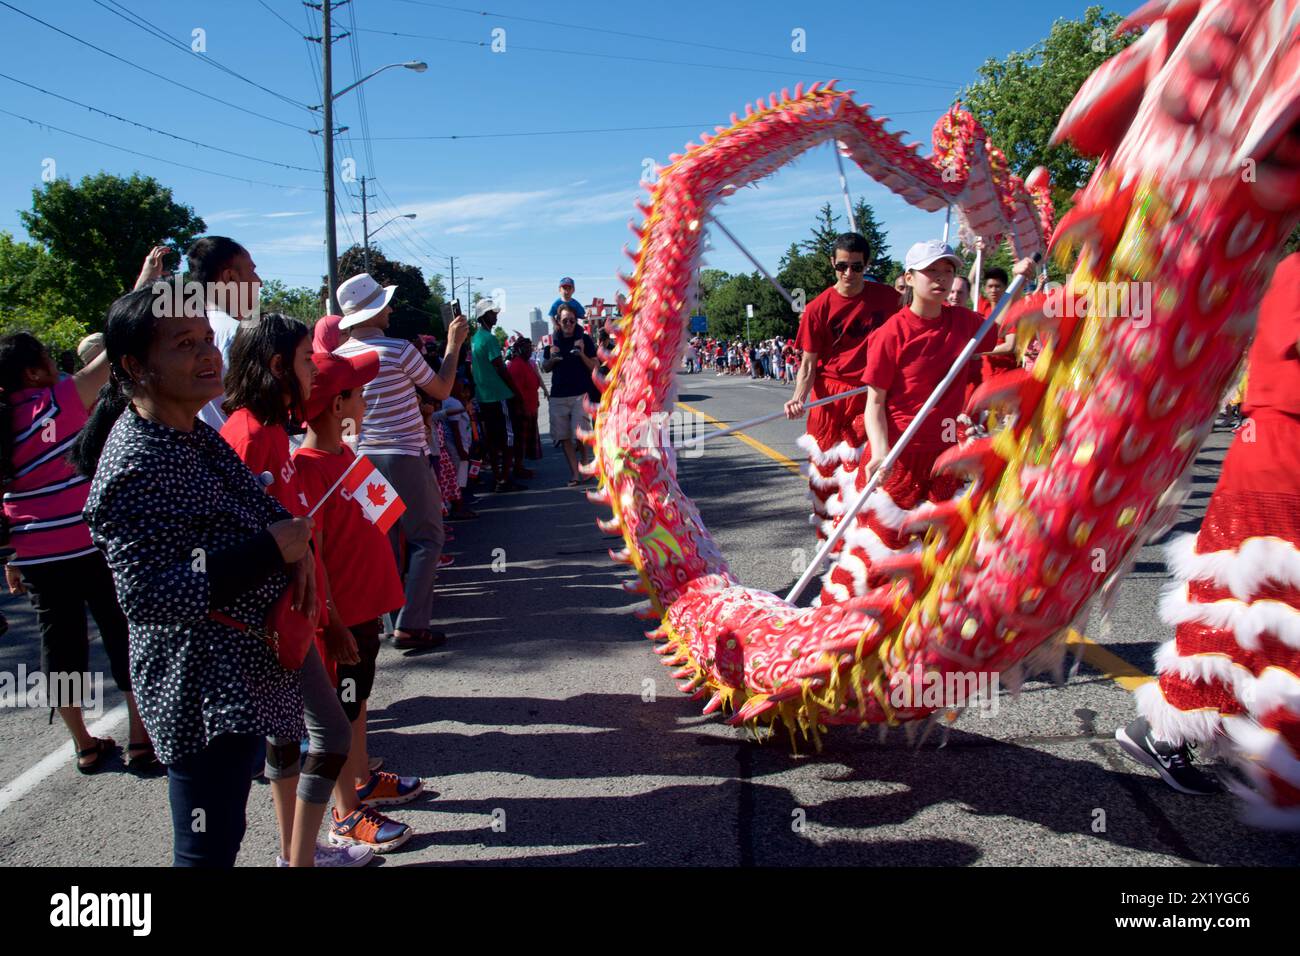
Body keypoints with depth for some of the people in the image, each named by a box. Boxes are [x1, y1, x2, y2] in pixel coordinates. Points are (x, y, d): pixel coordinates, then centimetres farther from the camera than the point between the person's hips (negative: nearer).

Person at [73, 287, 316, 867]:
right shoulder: (134, 464, -21)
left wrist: (295, 547, -4)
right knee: (208, 847, 2)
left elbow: (252, 511, 19)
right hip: (204, 691, -9)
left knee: (223, 835, 24)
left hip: (245, 672, 9)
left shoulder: (195, 436, 7)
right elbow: (146, 594, -27)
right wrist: (270, 550, -26)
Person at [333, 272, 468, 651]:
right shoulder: (398, 350, -13)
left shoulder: (337, 357, 3)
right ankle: (411, 624, -3)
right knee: (427, 538, 3)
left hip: (361, 459, 6)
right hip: (403, 456, -6)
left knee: (384, 541, 14)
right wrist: (453, 345, 8)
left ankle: (388, 618, 17)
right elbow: (441, 390, 0)